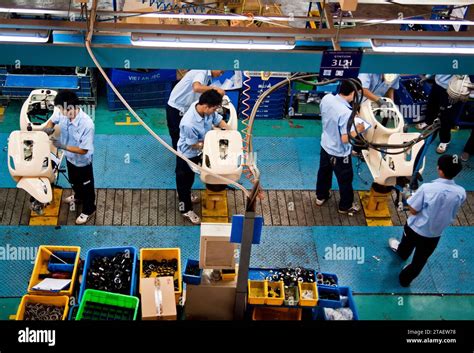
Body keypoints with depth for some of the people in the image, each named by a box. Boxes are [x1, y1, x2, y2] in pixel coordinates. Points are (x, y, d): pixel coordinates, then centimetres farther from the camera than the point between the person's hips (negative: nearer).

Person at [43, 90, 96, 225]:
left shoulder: (87, 124, -39)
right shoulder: (62, 112, -22)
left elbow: (83, 150, -30)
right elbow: (52, 120, 2)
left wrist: (63, 146, -34)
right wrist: (48, 128, -21)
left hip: (82, 162, -6)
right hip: (69, 157, 6)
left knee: (86, 186, 19)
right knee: (74, 181, 34)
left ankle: (89, 209, 44)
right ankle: (78, 196, 64)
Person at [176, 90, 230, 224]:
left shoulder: (206, 109, -22)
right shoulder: (189, 124, -43)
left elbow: (218, 120, -3)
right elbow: (194, 145, -27)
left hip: (198, 152, 7)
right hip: (187, 154, -7)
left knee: (190, 178, 32)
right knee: (184, 180, 16)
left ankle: (184, 195, 60)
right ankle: (185, 209, 38)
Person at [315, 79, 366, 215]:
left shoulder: (326, 98, -15)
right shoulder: (346, 113, -36)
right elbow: (345, 139, -33)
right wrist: (358, 129, -15)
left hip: (325, 145, 7)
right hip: (339, 153, -7)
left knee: (324, 172, 30)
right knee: (345, 180, 18)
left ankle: (321, 196, 53)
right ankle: (345, 206, 40)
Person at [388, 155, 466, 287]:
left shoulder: (427, 188, -31)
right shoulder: (461, 193, -20)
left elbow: (413, 211, -22)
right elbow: (452, 212, -1)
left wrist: (411, 199, -4)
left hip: (416, 228, -1)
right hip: (435, 233, 1)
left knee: (407, 246, 35)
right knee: (420, 260, 24)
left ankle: (401, 252, 66)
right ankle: (405, 279, 44)